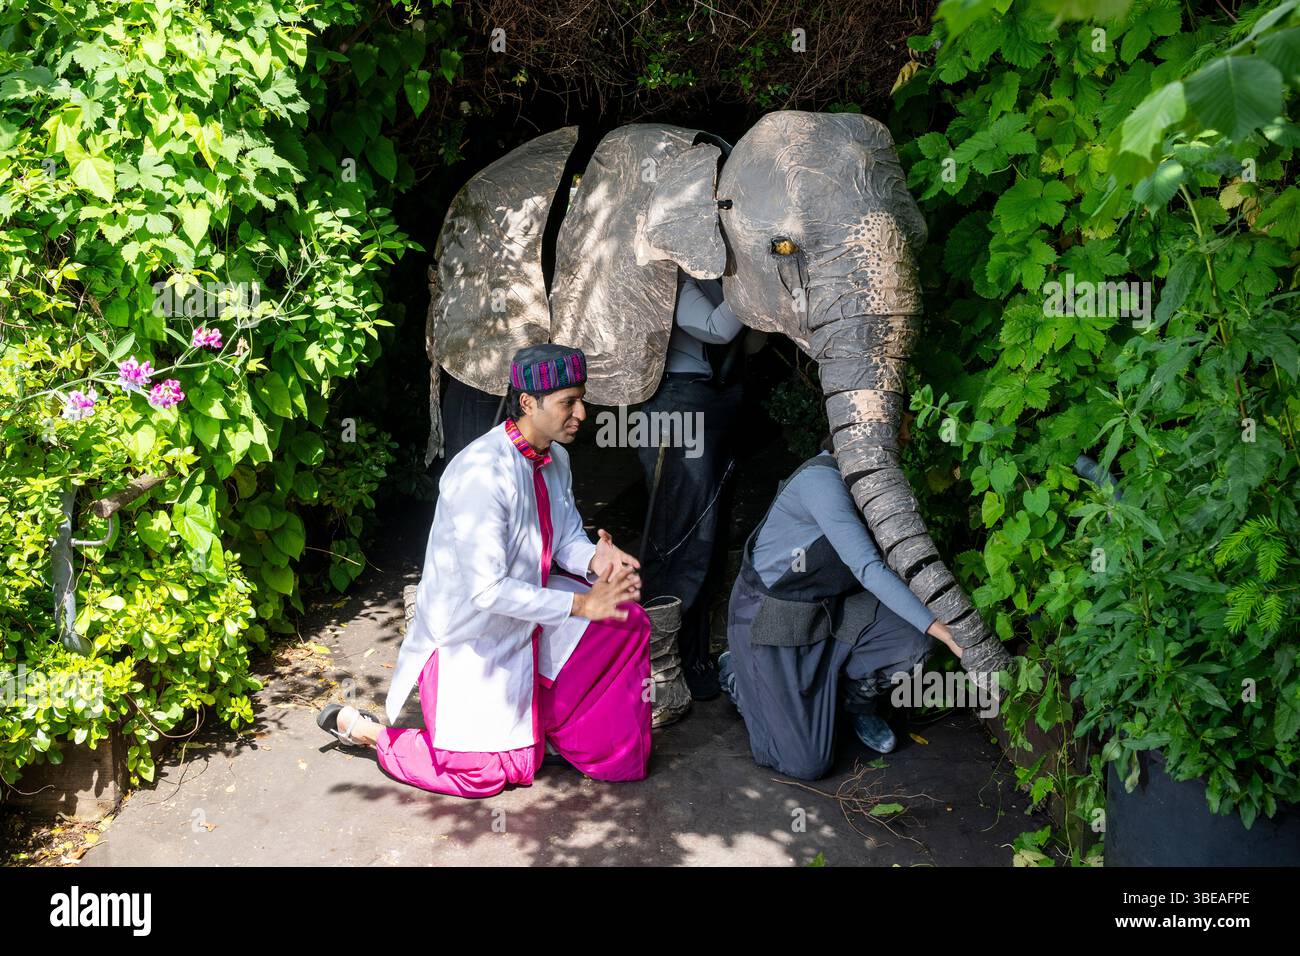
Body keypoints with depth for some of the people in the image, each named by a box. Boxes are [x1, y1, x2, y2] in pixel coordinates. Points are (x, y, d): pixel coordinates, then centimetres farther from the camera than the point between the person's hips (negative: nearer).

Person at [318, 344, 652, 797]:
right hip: (470, 636, -8)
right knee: (484, 773, -3)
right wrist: (581, 604, -31)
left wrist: (594, 559, -17)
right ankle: (360, 727, 16)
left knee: (626, 622, -8)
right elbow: (487, 590, -32)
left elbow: (567, 538, 7)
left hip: (527, 614, 8)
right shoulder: (482, 473, -30)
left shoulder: (554, 457, -2)